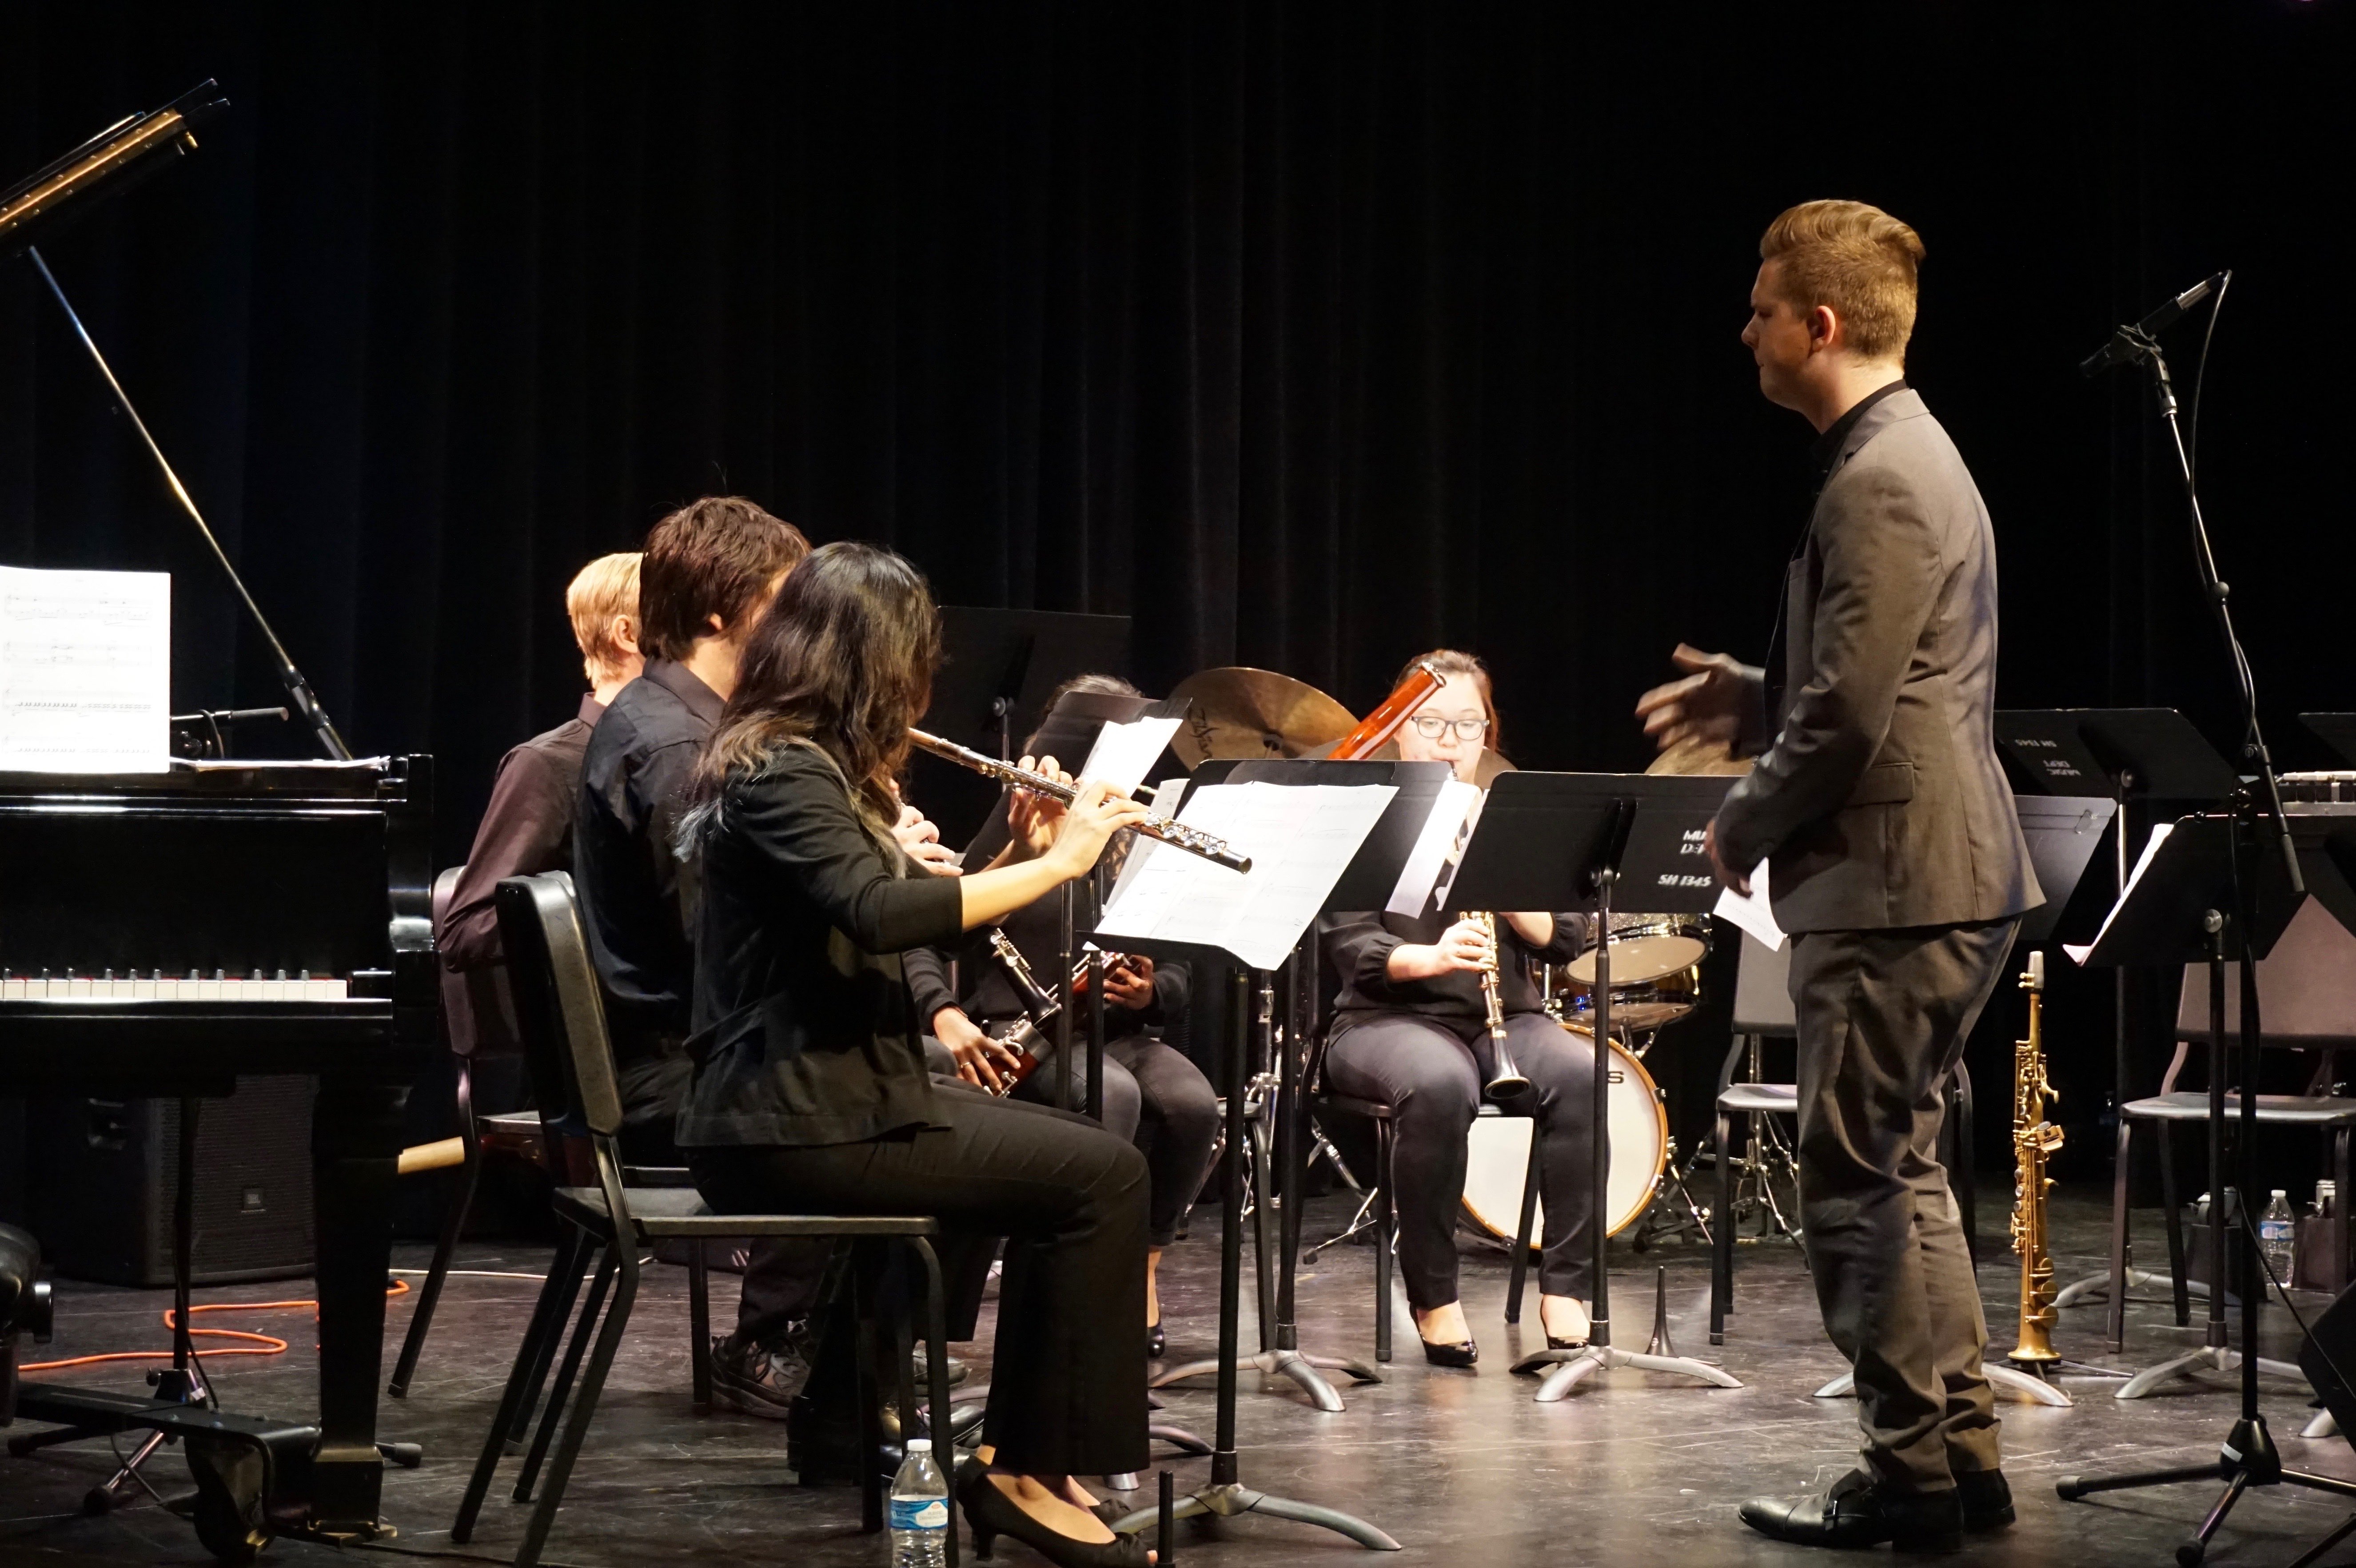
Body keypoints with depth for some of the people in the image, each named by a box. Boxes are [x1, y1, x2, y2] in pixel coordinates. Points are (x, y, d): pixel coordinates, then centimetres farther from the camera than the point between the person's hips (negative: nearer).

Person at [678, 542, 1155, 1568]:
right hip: (793, 1124, -11)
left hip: (826, 1098, 11)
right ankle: (1028, 1471, -3)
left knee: (1079, 1151, 16)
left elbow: (915, 909, 17)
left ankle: (1026, 1451, 15)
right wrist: (1057, 862, -23)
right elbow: (878, 910, -31)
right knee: (1101, 1175, -11)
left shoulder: (806, 763, 16)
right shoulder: (778, 771, -15)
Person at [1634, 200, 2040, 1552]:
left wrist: (1745, 828, -8)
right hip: (1935, 880, 11)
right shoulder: (1908, 456, 16)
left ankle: (1912, 1477, 4)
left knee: (1863, 1182, -3)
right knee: (1901, 1175, 16)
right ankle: (1960, 1455, 22)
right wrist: (1753, 699, 16)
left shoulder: (1879, 480, -17)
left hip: (1893, 889, -11)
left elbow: (1852, 714, -22)